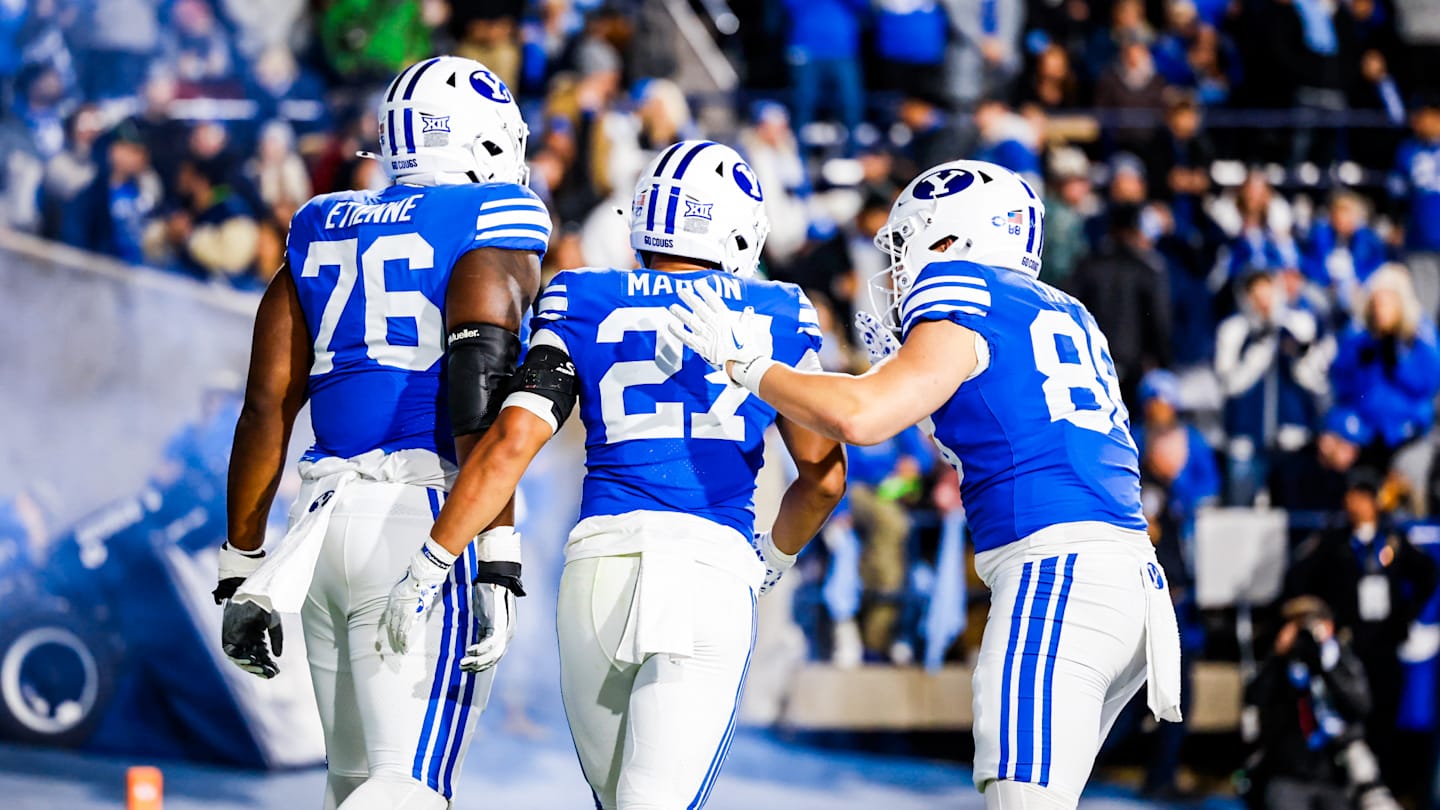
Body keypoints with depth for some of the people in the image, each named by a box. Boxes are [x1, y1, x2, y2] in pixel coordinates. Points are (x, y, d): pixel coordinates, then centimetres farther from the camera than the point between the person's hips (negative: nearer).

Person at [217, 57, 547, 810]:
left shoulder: (322, 232, 17)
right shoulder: (493, 226, 0)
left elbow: (265, 409, 12)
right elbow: (479, 397, -15)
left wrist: (243, 570, 16)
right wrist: (495, 556, -18)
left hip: (327, 516, 7)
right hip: (424, 518, -6)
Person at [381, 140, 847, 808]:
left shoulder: (583, 306, 11)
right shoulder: (779, 316, 13)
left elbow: (512, 443, -1)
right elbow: (824, 476, 15)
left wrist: (429, 567, 3)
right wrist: (775, 557, 35)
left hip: (600, 568, 1)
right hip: (715, 568, -1)